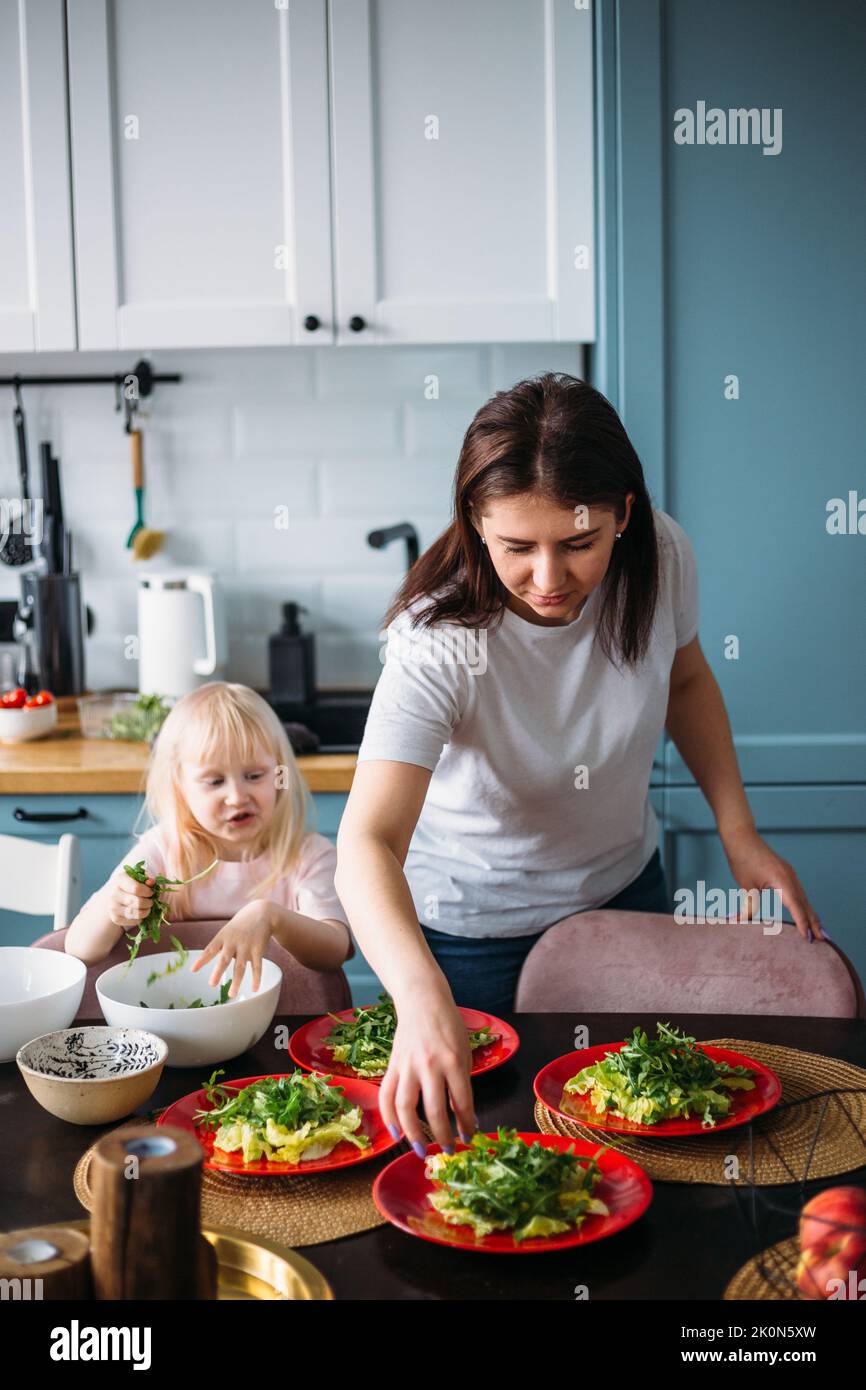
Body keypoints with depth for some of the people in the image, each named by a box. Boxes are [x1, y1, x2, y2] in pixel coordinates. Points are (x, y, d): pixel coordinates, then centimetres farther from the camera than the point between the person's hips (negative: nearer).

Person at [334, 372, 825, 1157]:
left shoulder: (661, 557, -22)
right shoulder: (440, 644, -35)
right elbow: (368, 841, -46)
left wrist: (738, 829, -8)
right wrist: (422, 998, -63)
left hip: (626, 889, 4)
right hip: (473, 930, -4)